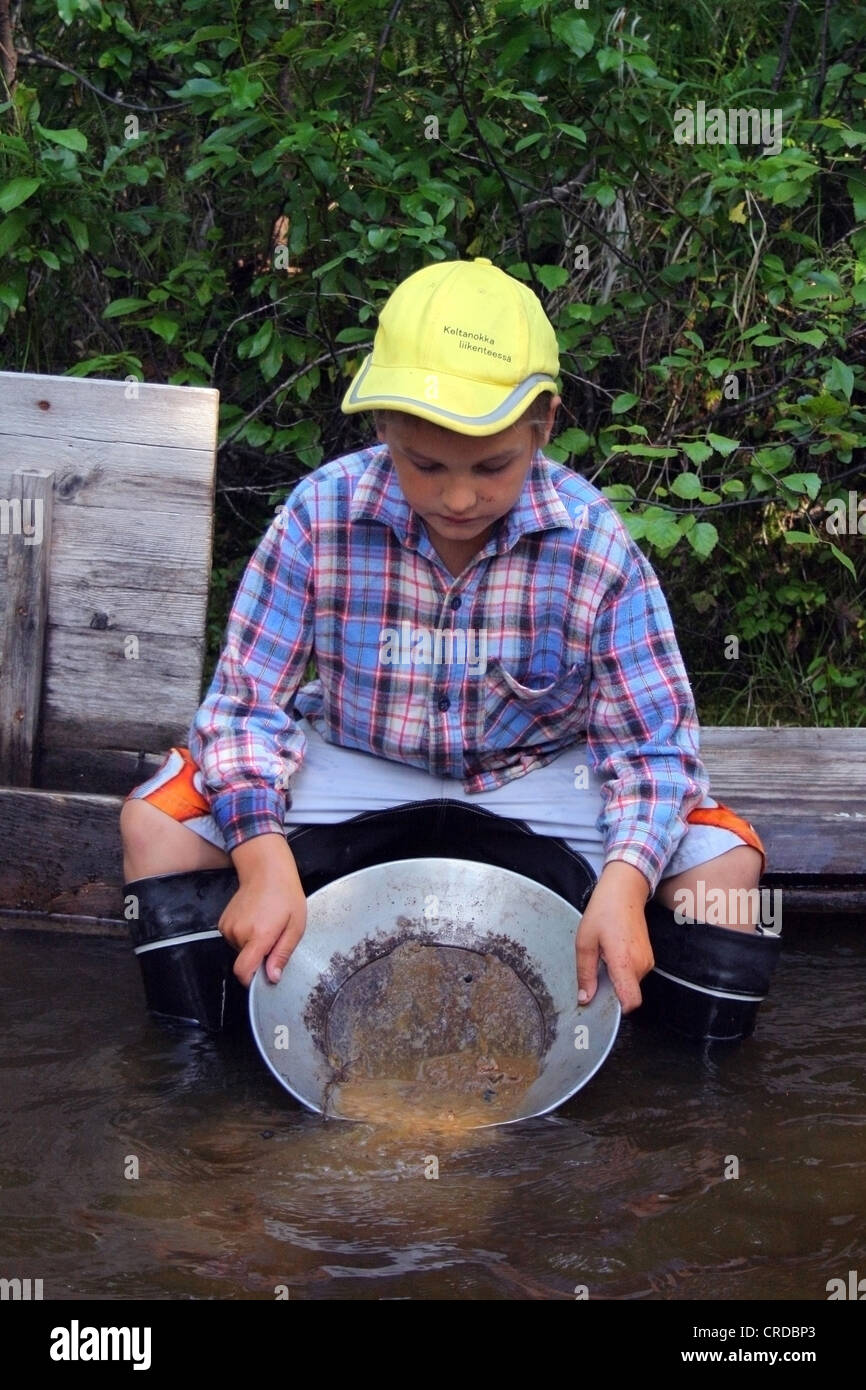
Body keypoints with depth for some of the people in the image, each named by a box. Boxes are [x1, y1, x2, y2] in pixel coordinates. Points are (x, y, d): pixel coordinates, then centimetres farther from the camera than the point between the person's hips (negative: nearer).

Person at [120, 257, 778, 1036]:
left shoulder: (595, 545, -20)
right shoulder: (322, 514, -20)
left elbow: (652, 745, -16)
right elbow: (247, 702, -15)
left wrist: (623, 885, -35)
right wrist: (265, 862, -31)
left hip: (540, 777, 0)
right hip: (353, 764, 0)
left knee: (725, 861, -22)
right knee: (158, 822, -22)